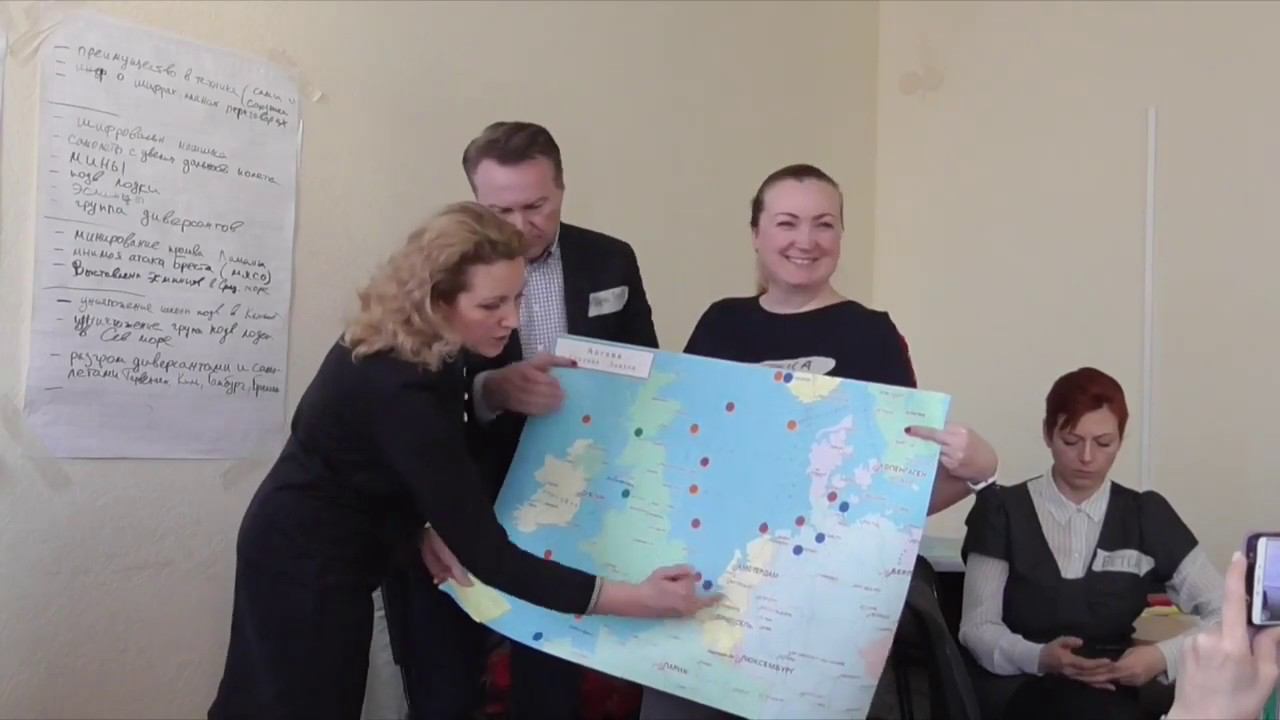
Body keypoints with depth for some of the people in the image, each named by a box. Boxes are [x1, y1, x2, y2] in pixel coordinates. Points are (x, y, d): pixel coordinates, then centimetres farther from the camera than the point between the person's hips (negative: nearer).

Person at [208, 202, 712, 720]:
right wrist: (634, 599, -36)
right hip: (307, 564, -9)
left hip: (317, 549, 9)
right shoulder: (400, 388, -35)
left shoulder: (400, 343, -7)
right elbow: (485, 554, -36)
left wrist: (429, 527, -9)